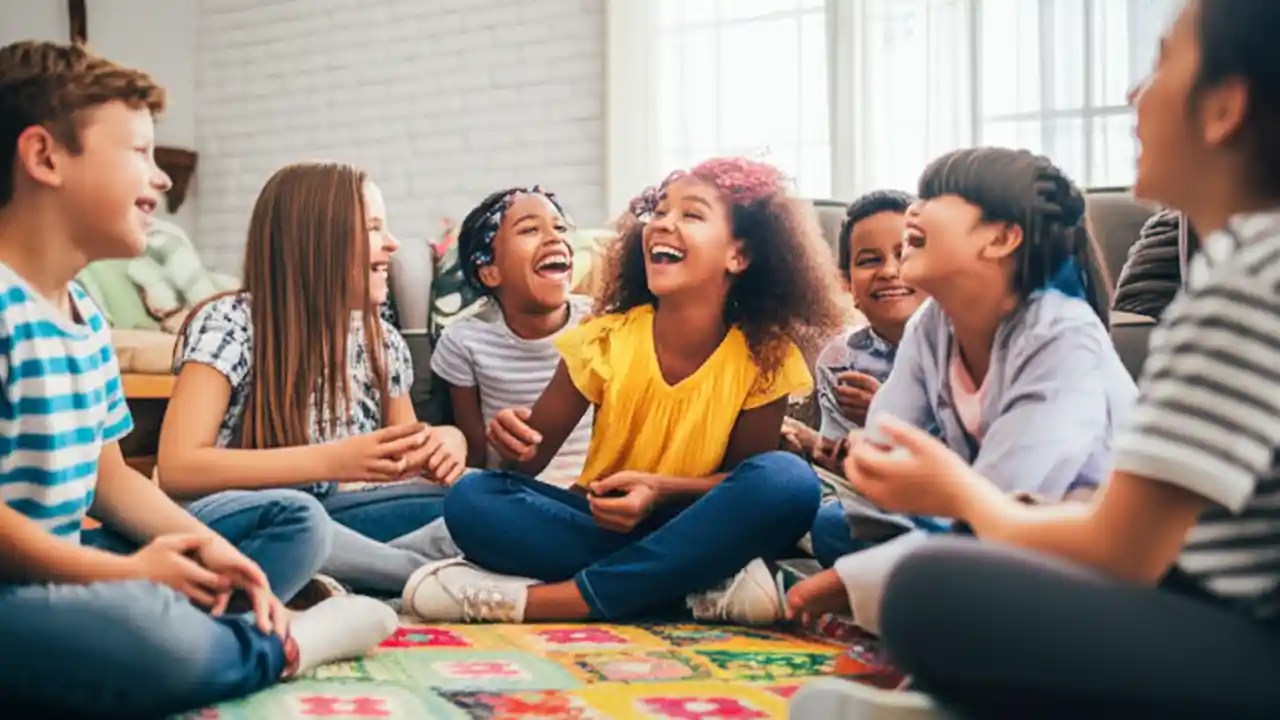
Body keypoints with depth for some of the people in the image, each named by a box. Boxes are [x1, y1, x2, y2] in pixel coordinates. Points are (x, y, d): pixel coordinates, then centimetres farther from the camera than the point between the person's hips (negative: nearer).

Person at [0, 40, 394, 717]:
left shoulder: (85, 311, 14)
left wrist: (206, 542, -2)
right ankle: (275, 645, -6)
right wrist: (124, 573, -17)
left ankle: (177, 628, -13)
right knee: (143, 626, -40)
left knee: (294, 519, 15)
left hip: (66, 570, 10)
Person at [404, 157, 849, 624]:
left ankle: (532, 599, -30)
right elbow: (533, 453, -3)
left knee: (789, 481, -31)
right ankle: (707, 586, -30)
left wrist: (661, 491, -24)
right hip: (603, 524, 1)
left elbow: (745, 476, -5)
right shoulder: (607, 339, -7)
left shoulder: (765, 356, -10)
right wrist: (518, 443, -28)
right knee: (472, 498, -23)